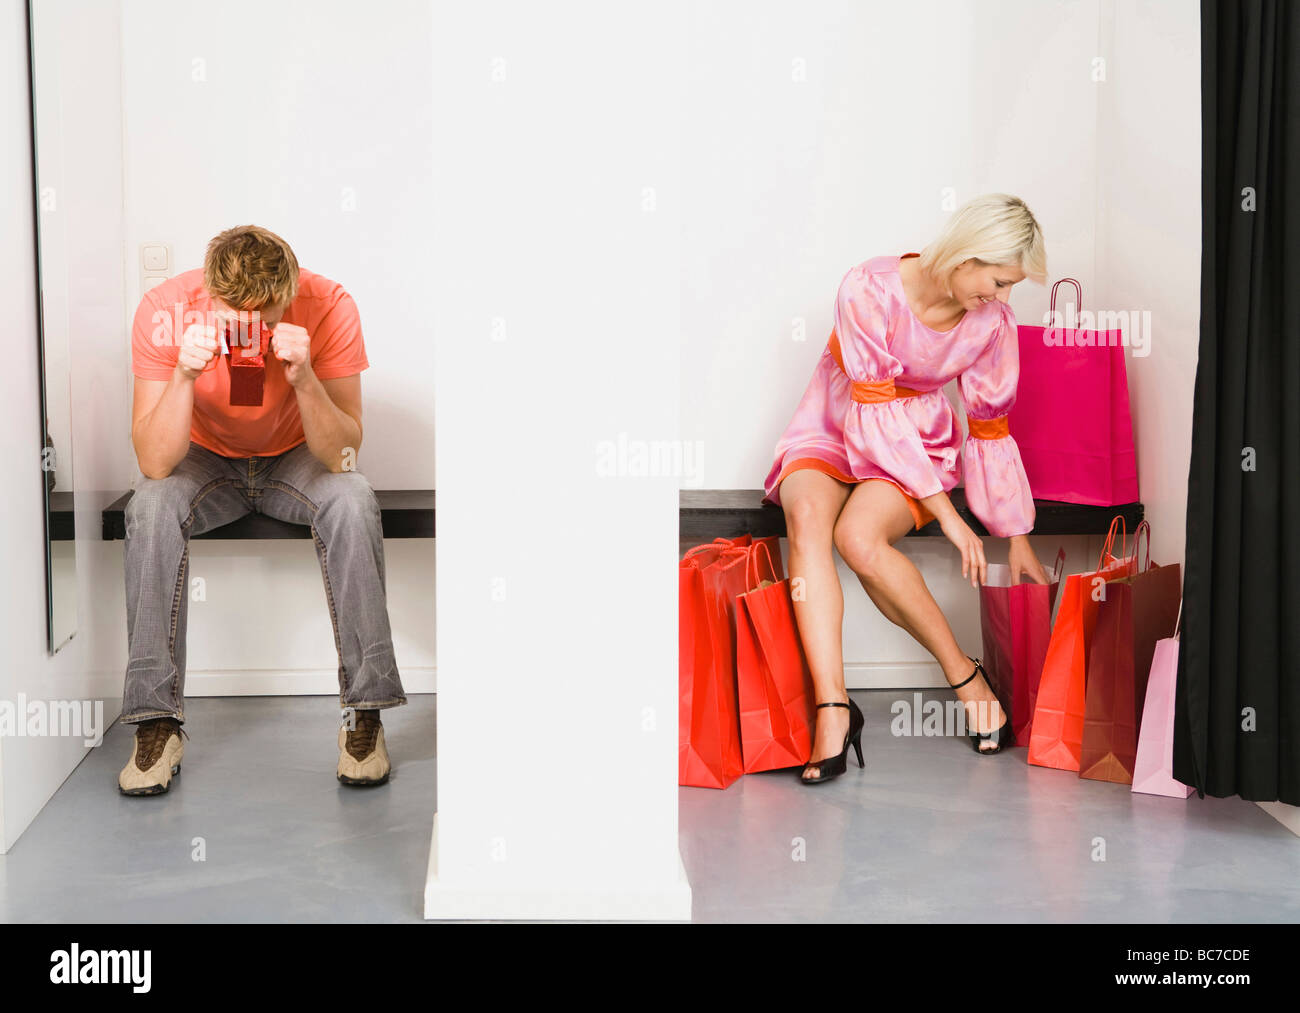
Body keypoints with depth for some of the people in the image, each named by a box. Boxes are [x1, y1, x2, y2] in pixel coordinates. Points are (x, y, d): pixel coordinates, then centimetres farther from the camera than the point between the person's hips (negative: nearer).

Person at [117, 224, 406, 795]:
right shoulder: (165, 310, -25)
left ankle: (365, 709, -22)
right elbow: (155, 463, -27)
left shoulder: (328, 306, -27)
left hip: (296, 456, 0)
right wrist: (184, 374, -42)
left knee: (352, 503, -32)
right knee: (151, 508, -31)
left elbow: (341, 457, -26)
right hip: (206, 459, 1)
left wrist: (304, 378, -42)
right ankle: (157, 720, -23)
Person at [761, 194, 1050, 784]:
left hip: (920, 446, 1)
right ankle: (832, 708, -39)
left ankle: (963, 672, -16)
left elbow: (992, 428, 4)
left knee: (859, 537, -33)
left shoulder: (992, 321, -7)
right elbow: (874, 411, -21)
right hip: (831, 436, -1)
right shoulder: (870, 289, -20)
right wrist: (945, 511, -24)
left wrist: (1018, 539, 7)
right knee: (806, 519, -36)